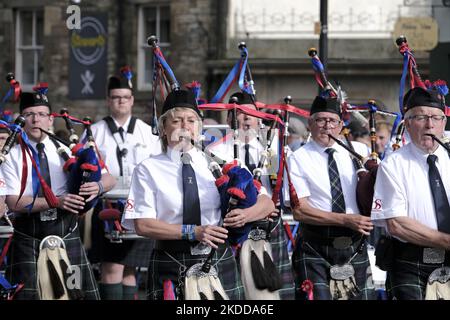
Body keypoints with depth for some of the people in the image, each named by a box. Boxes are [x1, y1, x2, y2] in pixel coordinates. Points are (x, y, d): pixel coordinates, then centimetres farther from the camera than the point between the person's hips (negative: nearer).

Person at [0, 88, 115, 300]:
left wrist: (98, 186, -17)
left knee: (78, 292, 3)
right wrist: (56, 202, -24)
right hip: (29, 238, -3)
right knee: (28, 294, -7)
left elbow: (109, 179, 9)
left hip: (66, 235, 3)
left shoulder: (65, 151, 7)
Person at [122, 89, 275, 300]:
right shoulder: (148, 169, 2)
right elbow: (142, 225, -7)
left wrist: (245, 215, -16)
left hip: (218, 261, 2)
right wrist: (193, 232, -17)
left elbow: (267, 203, 8)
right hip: (170, 266, -2)